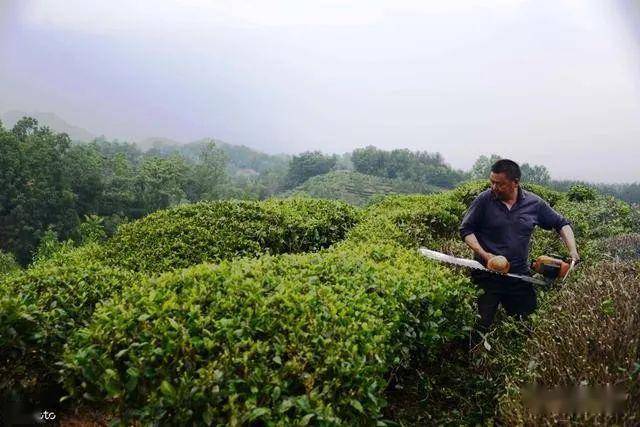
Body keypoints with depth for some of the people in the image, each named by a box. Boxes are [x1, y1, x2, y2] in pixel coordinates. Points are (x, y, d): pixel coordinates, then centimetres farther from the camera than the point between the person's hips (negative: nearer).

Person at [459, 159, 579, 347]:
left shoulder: (534, 203, 0)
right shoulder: (484, 200, -8)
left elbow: (562, 224, 13)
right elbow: (466, 230, -3)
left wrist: (573, 251, 1)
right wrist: (483, 254, -14)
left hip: (520, 275, 3)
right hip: (486, 275, -2)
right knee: (481, 326, 3)